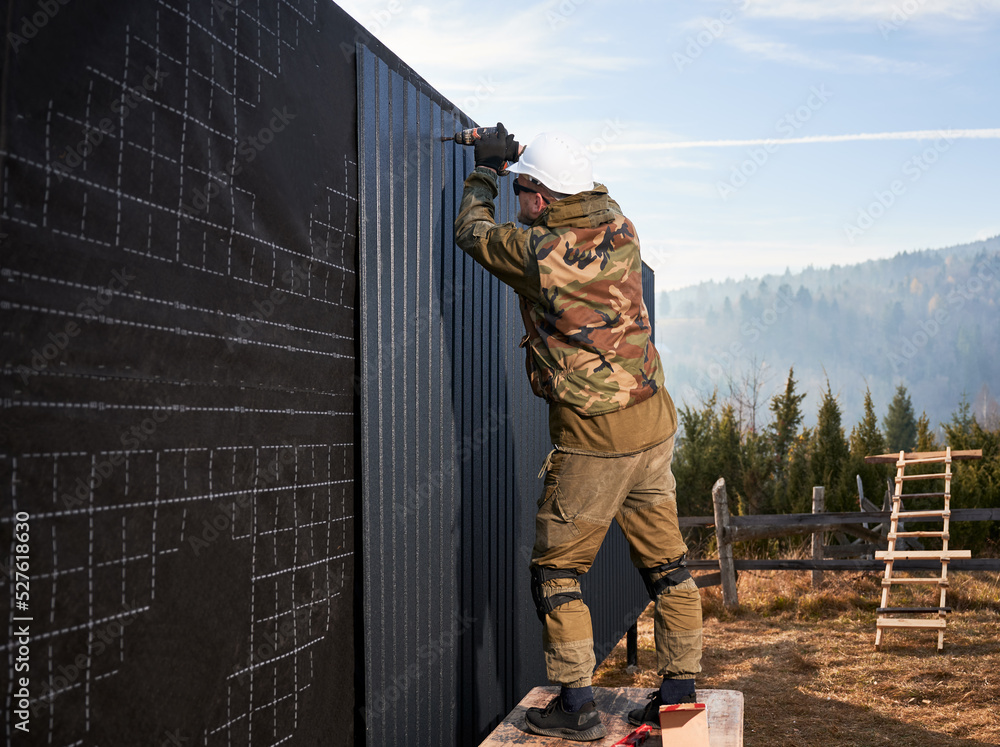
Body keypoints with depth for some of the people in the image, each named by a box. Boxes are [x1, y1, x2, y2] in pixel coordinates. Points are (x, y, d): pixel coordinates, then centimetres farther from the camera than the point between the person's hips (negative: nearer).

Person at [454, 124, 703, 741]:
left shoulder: (536, 252, -14)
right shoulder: (620, 228, 2)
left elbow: (472, 232, 7)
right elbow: (592, 198, 28)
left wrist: (487, 170, 22)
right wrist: (522, 159, 33)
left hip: (594, 440, -7)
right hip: (655, 425, 7)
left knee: (557, 572, 7)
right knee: (666, 563, 13)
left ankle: (576, 707, 10)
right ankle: (680, 691, 22)